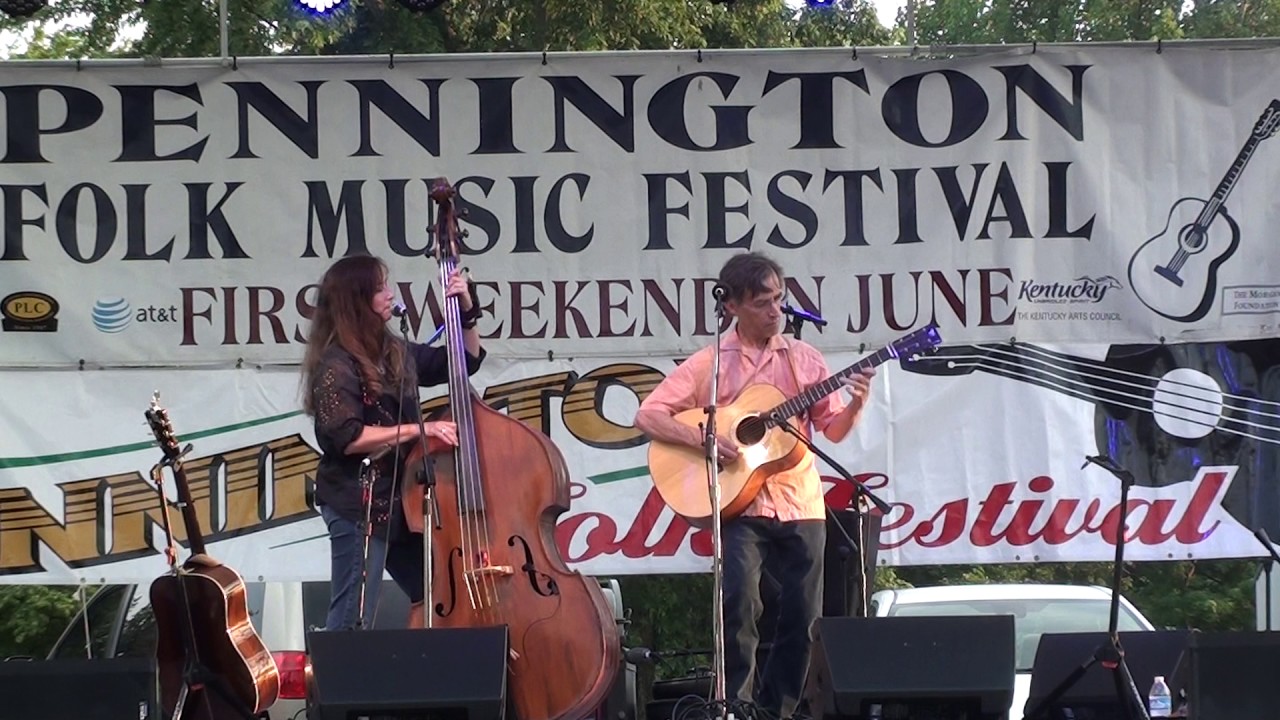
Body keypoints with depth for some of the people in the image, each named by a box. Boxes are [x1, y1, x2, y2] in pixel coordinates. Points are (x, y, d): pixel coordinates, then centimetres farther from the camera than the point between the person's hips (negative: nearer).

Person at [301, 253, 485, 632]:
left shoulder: (394, 353, 11)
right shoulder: (337, 366, -14)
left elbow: (462, 362, 23)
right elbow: (347, 438, -23)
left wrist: (466, 313, 7)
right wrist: (417, 430, -22)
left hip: (398, 500, 9)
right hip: (356, 504, -9)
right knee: (352, 622, -8)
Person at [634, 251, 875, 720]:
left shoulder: (803, 359, 9)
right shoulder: (709, 364, 0)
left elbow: (834, 429, 10)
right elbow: (648, 415, -3)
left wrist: (856, 404, -11)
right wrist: (701, 439, -17)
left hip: (800, 505, 3)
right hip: (741, 505, -3)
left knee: (803, 616, 2)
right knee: (740, 598, -22)